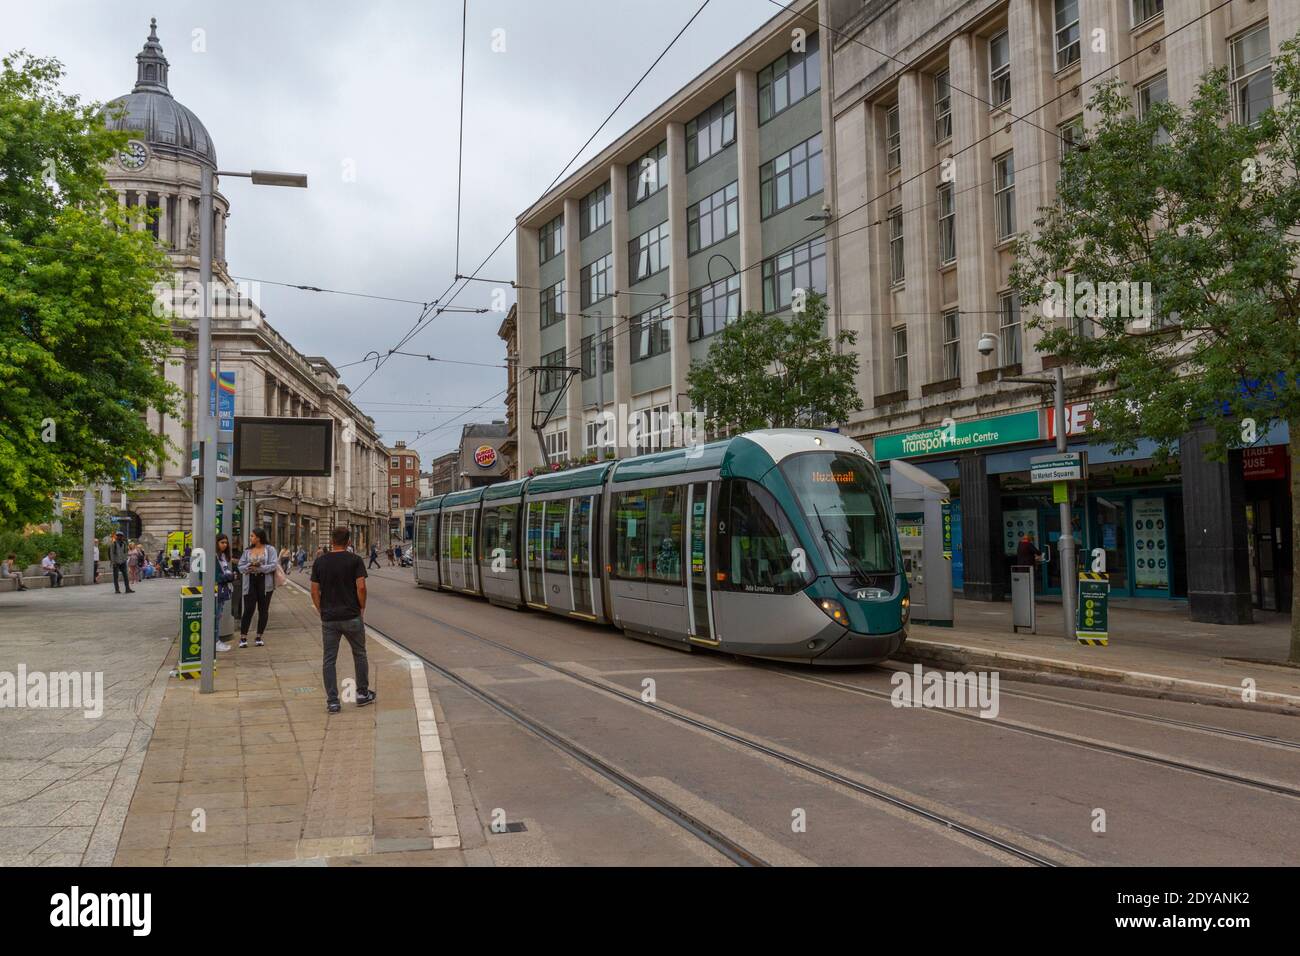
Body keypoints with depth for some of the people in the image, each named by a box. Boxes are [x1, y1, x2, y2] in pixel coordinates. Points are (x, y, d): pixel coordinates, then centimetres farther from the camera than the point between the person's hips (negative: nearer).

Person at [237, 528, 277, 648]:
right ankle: (243, 637, 1)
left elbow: (273, 565, -9)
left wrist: (260, 568, -17)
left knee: (263, 610, 5)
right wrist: (249, 566, -14)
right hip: (250, 583, 2)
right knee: (248, 609, -4)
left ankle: (259, 637, 15)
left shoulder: (270, 550, 1)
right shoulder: (248, 551, 11)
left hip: (265, 583, -1)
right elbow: (240, 567, 5)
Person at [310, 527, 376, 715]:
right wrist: (362, 608, 1)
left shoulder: (320, 561, 1)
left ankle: (332, 701, 4)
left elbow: (314, 591, 1)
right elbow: (361, 588, -13)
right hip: (351, 616, -1)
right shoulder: (355, 560, -6)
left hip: (328, 619, 2)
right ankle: (362, 694, 22)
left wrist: (322, 611, 12)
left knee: (329, 660, 6)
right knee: (359, 655, 16)